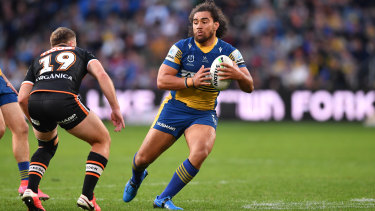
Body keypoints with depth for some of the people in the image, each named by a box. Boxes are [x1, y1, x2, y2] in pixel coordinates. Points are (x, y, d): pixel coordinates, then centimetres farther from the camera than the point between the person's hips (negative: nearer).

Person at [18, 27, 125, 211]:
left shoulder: (39, 60, 35)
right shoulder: (81, 53, 30)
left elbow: (22, 98, 22)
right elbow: (101, 75, 8)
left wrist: (36, 123, 36)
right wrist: (115, 109, 7)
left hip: (35, 101, 4)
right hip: (64, 98, -4)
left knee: (47, 146, 34)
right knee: (102, 141, 18)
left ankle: (30, 190, 14)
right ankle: (86, 196, 5)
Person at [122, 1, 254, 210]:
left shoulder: (229, 52, -5)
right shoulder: (181, 48, -6)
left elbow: (249, 87, -10)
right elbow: (161, 80, -12)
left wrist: (238, 75, -33)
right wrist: (192, 81, -27)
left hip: (204, 114, 0)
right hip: (175, 109, 0)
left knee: (200, 153, -30)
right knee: (143, 158, 1)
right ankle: (137, 178, 43)